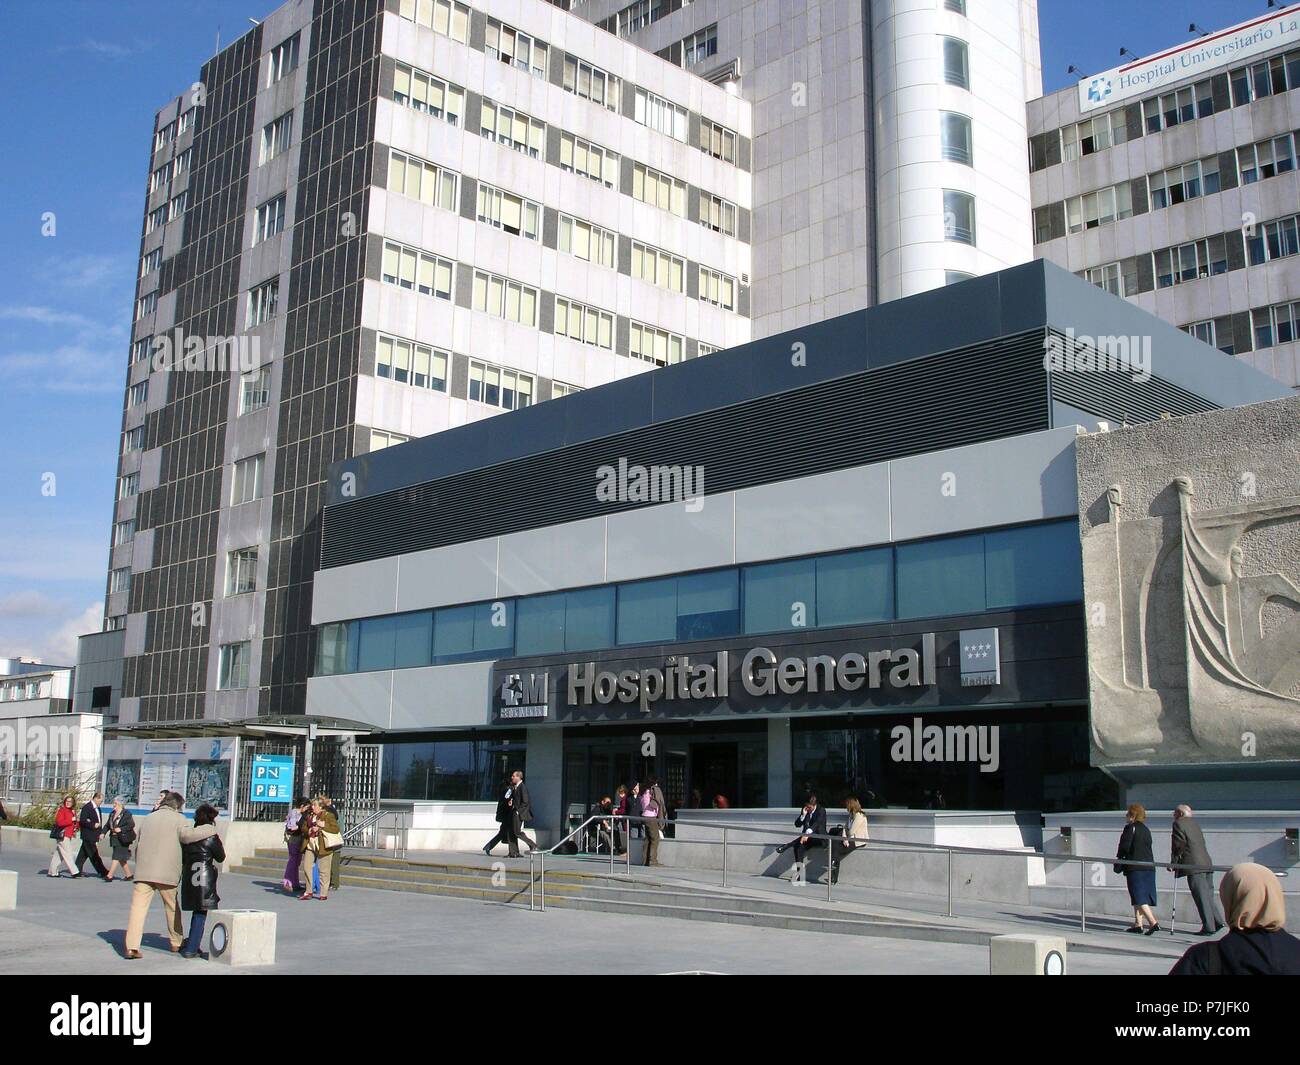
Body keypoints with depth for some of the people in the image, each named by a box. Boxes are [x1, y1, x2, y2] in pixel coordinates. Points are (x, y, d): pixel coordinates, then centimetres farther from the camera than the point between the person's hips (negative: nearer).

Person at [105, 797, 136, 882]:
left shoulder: (127, 814, -11)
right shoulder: (112, 814, 12)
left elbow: (132, 825, -15)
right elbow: (108, 825, 16)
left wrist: (121, 829, -23)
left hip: (123, 839, -8)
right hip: (114, 839, 8)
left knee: (116, 857, -10)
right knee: (121, 859, 13)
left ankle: (109, 876, -11)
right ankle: (129, 875, 22)